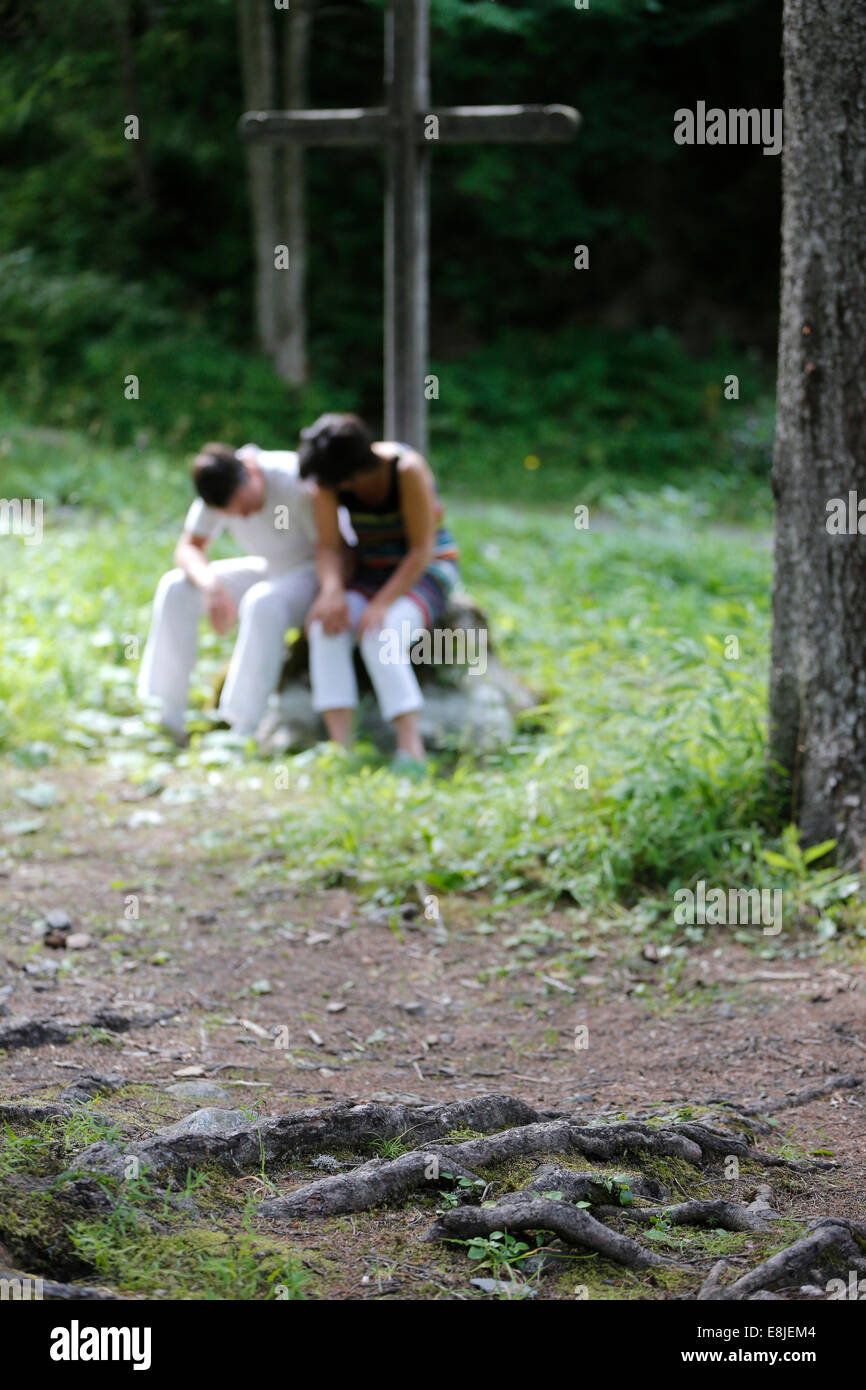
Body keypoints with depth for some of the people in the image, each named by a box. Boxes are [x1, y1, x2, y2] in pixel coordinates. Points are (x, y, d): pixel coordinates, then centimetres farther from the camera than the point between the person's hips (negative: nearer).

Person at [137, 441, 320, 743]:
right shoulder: (220, 491, -14)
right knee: (176, 587, -9)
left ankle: (244, 731, -34)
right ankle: (170, 718, -8)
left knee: (262, 602, -37)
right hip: (272, 570, 6)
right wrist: (210, 583, -32)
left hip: (319, 572, -6)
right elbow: (188, 548, -11)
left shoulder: (298, 485, -31)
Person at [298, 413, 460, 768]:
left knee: (380, 638, -35)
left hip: (427, 572, -4)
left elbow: (422, 550, -21)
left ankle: (411, 750, -39)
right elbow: (328, 546, -8)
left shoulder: (407, 470, -23)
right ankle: (341, 749, -35)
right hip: (371, 574, 5)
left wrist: (382, 604, -30)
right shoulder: (328, 477, -8)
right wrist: (332, 590, -29)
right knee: (326, 628, -28)